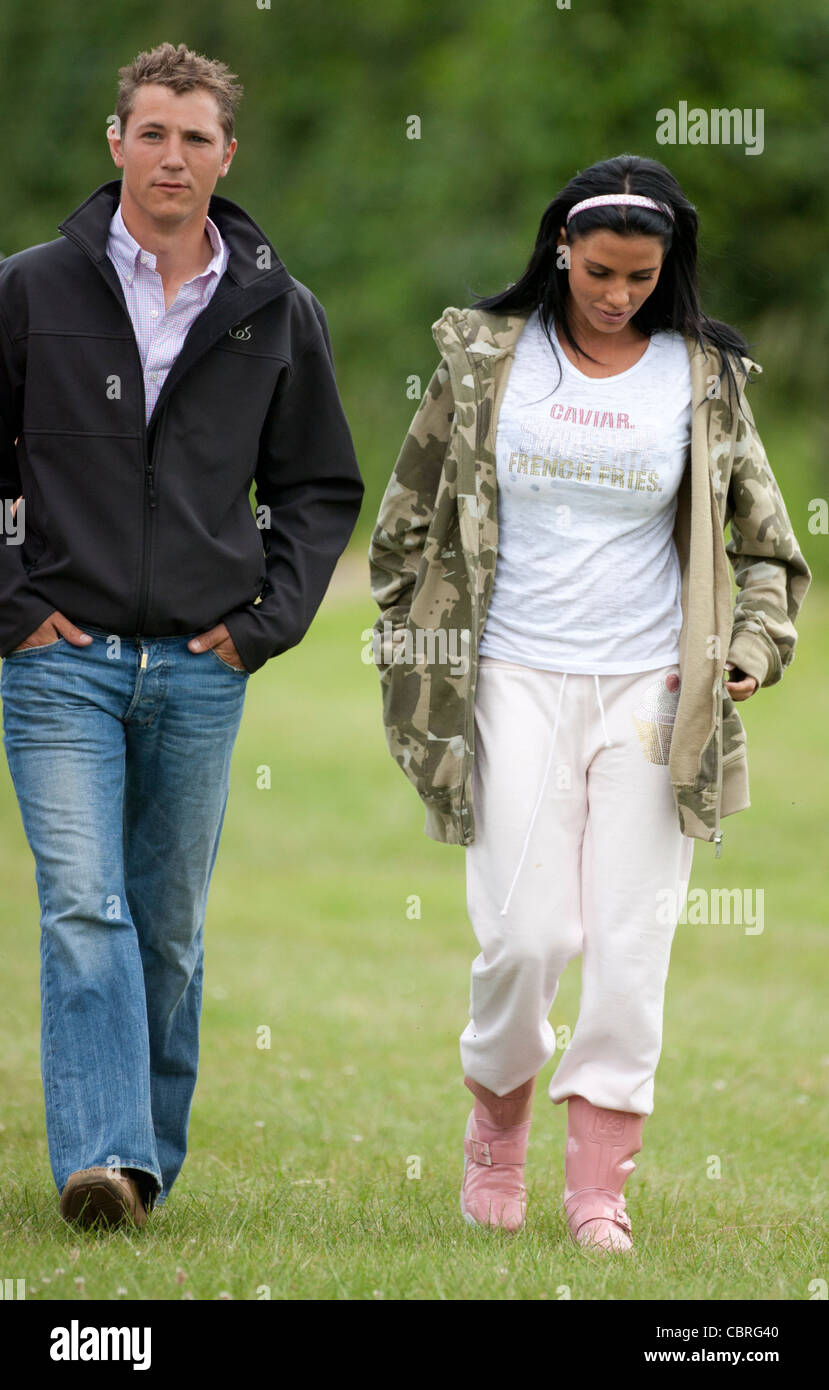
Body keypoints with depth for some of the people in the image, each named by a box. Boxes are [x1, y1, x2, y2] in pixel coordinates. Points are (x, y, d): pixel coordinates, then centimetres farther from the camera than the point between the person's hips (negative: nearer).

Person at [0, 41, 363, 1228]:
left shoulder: (277, 315, 7)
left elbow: (322, 488, 15)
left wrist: (266, 618, 3)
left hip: (201, 671, 2)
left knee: (170, 928, 8)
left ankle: (153, 1157, 18)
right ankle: (101, 1159, -20)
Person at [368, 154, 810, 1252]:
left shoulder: (704, 379, 6)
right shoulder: (487, 357, 4)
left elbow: (768, 541, 13)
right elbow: (408, 515, 11)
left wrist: (752, 650, -2)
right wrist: (410, 664, 7)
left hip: (650, 694, 1)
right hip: (513, 682, -1)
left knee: (631, 946, -3)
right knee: (526, 935, -10)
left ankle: (598, 1190, 4)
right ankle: (495, 1128, 17)